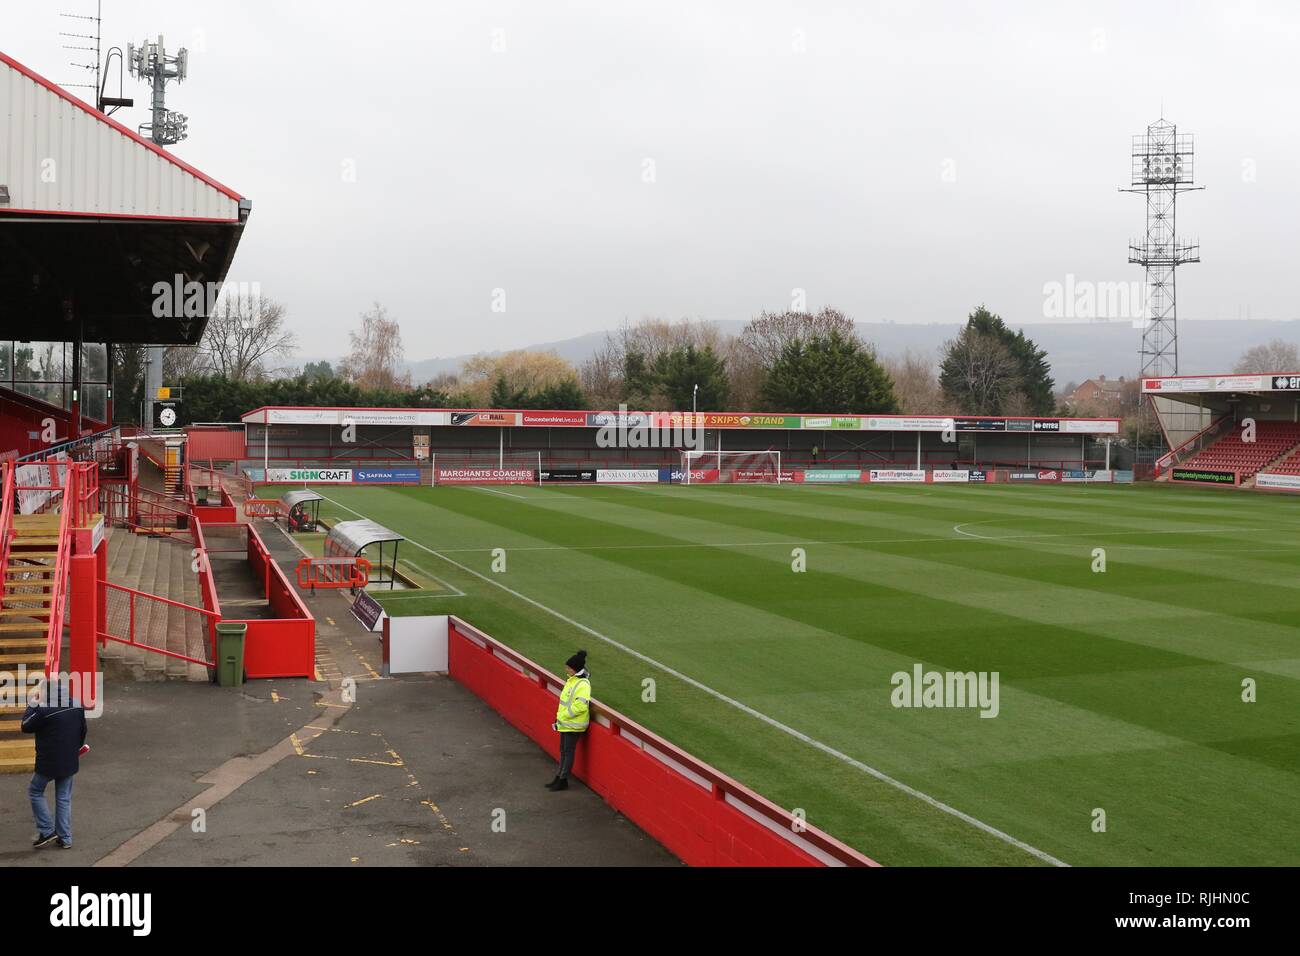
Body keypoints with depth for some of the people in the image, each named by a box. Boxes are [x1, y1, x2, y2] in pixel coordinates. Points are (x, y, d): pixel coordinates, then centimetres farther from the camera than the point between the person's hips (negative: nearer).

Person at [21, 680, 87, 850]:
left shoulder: (44, 709, -22)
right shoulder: (77, 705, -1)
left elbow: (26, 727, -7)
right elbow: (83, 730, 10)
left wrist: (31, 705, 1)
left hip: (48, 762, -5)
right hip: (70, 762, 6)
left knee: (35, 791, 17)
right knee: (64, 798, 14)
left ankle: (47, 831, 13)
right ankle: (65, 838, 17)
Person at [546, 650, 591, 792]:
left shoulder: (583, 684, -22)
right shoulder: (572, 679, 8)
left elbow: (580, 706, -28)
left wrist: (562, 716, -20)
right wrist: (559, 717, 13)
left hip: (573, 725, -9)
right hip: (565, 722, 9)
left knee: (568, 751, 1)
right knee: (563, 750, 17)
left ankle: (563, 781, 9)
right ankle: (559, 777, 28)